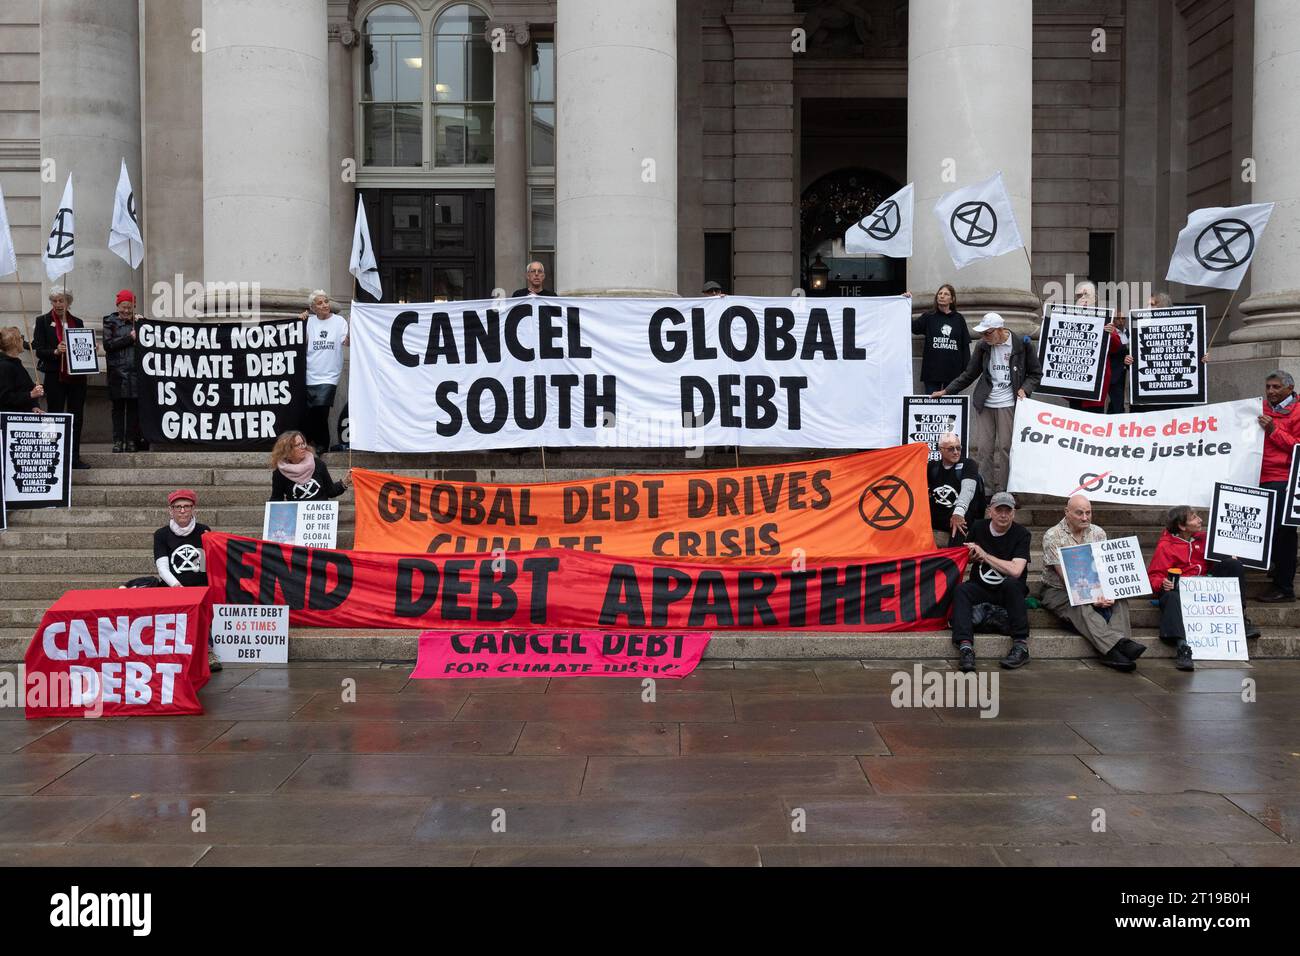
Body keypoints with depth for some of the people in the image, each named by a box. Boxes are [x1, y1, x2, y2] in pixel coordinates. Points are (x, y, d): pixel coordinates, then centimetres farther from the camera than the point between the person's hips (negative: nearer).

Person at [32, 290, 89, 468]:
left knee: (76, 417, 6)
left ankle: (74, 457, 13)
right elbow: (38, 350, -4)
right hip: (55, 377, -3)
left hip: (77, 378, 3)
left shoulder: (77, 322, 12)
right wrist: (55, 351, -21)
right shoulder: (43, 321, 2)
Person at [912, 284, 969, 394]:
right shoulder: (929, 317, 5)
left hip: (953, 371, 1)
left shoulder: (959, 319, 7)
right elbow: (913, 328, -12)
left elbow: (965, 345, 7)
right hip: (932, 371, -1)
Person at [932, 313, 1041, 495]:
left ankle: (1001, 492, 3)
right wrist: (946, 391, 11)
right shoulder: (983, 345, 4)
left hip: (1007, 404, -3)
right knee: (983, 447, 1)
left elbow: (1035, 373, 7)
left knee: (1004, 447, -2)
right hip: (984, 403, 3)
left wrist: (1025, 389, -11)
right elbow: (970, 374, 15)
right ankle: (984, 490, 7)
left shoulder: (1021, 345, -5)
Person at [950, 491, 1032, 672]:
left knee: (1011, 583, -35)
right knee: (961, 590, -27)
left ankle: (1021, 645, -31)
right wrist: (972, 556, -5)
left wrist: (984, 555, -17)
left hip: (1009, 591, -3)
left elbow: (1015, 571, -24)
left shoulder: (1021, 534, -9)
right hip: (980, 588, 3)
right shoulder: (978, 527, 3)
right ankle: (965, 646, -41)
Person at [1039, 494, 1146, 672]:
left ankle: (1113, 652, -41)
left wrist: (1105, 593, -22)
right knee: (1081, 607, -36)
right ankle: (1119, 644, -53)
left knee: (1119, 600, -23)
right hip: (1058, 590, -5)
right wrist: (1089, 596, -28)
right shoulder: (1052, 536, -8)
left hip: (1093, 589, 5)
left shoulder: (1098, 533, 8)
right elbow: (1065, 575, -16)